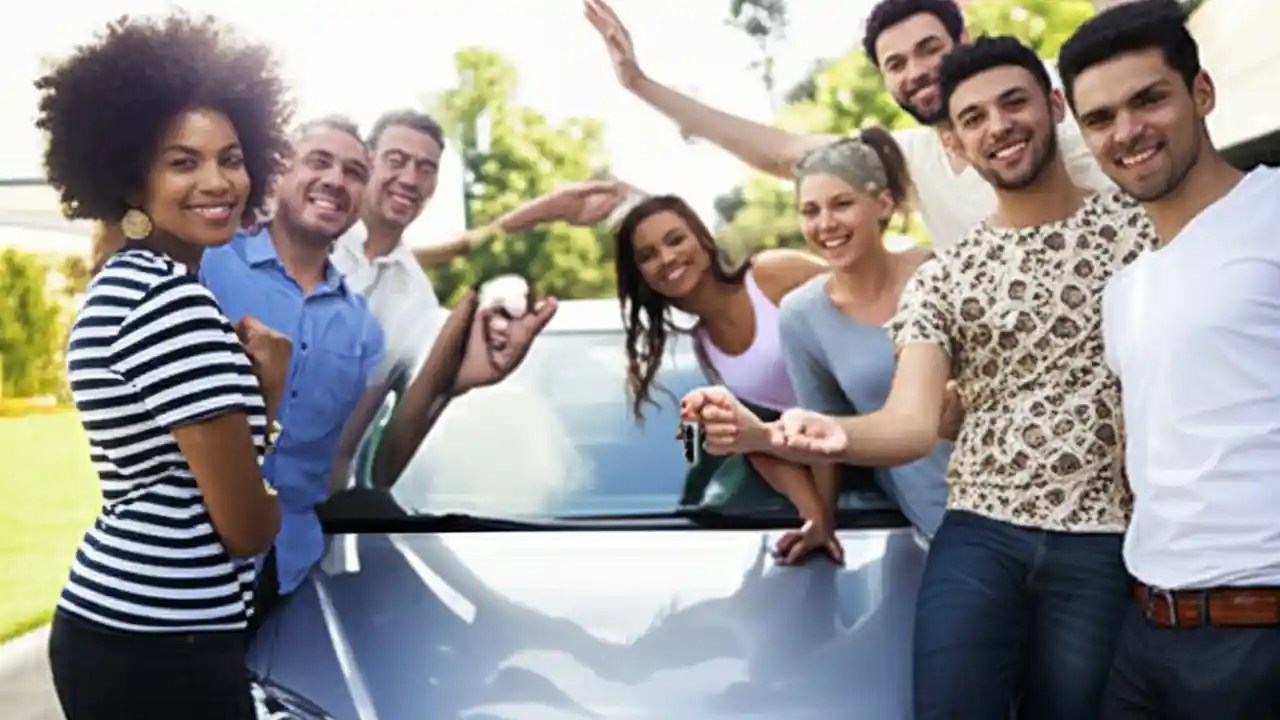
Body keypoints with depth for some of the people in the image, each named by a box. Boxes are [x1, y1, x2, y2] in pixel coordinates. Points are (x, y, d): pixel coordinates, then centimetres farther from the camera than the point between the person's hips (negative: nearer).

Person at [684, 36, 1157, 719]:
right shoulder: (940, 277, 6)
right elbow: (913, 423, -6)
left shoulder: (1142, 224, 4)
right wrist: (831, 432, -28)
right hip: (977, 535, 1)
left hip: (1106, 545, 0)